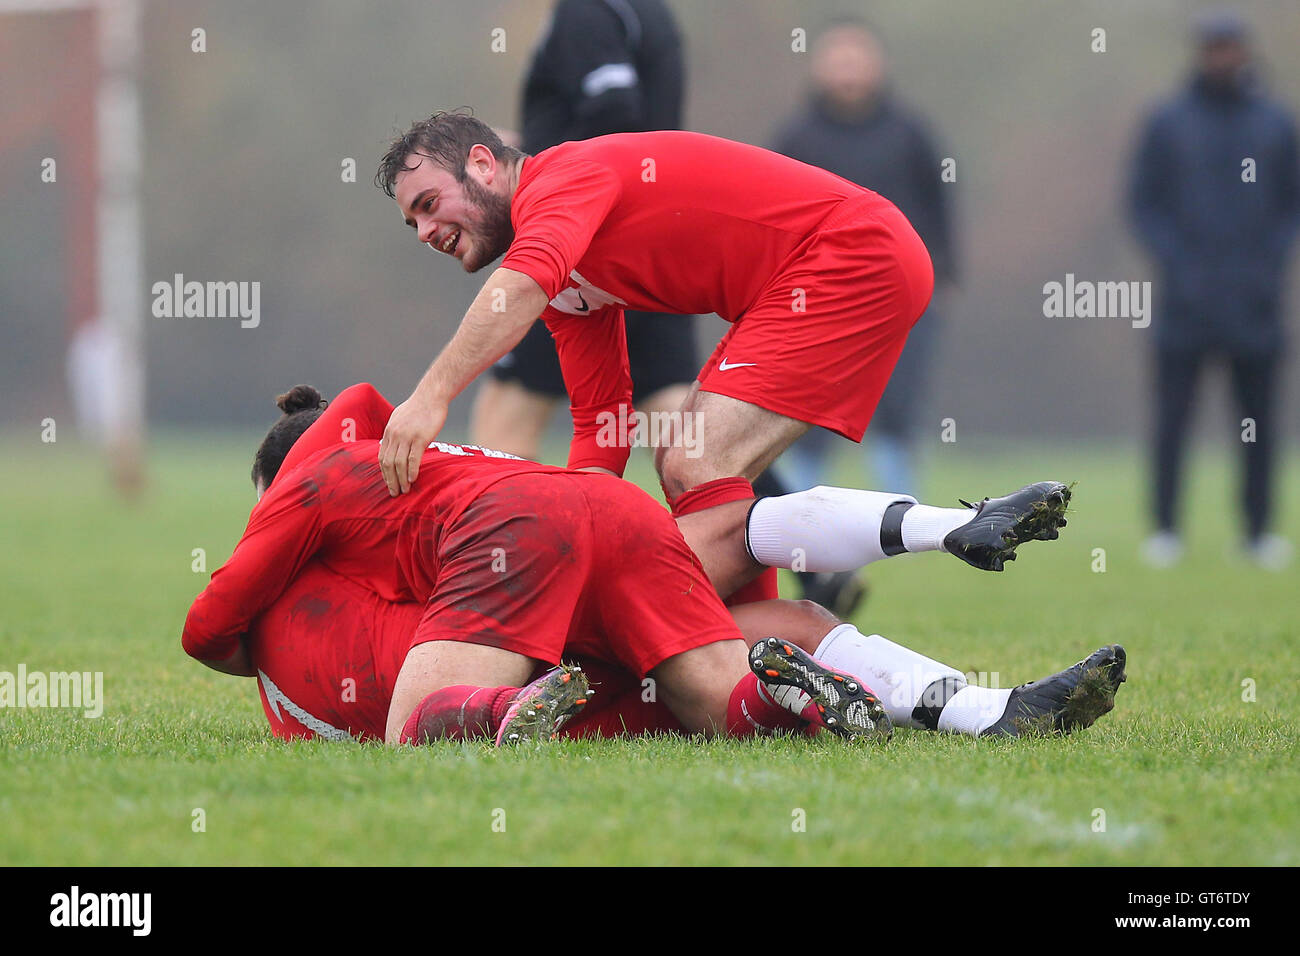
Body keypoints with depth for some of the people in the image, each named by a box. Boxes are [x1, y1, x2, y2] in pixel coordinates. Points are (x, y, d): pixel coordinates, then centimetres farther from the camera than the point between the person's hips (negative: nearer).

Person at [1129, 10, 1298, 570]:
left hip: (1254, 298, 1)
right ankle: (1165, 529, 0)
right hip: (1186, 302, -1)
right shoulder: (1167, 123, 4)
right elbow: (1144, 204, 4)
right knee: (1171, 415, -4)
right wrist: (1177, 265, -8)